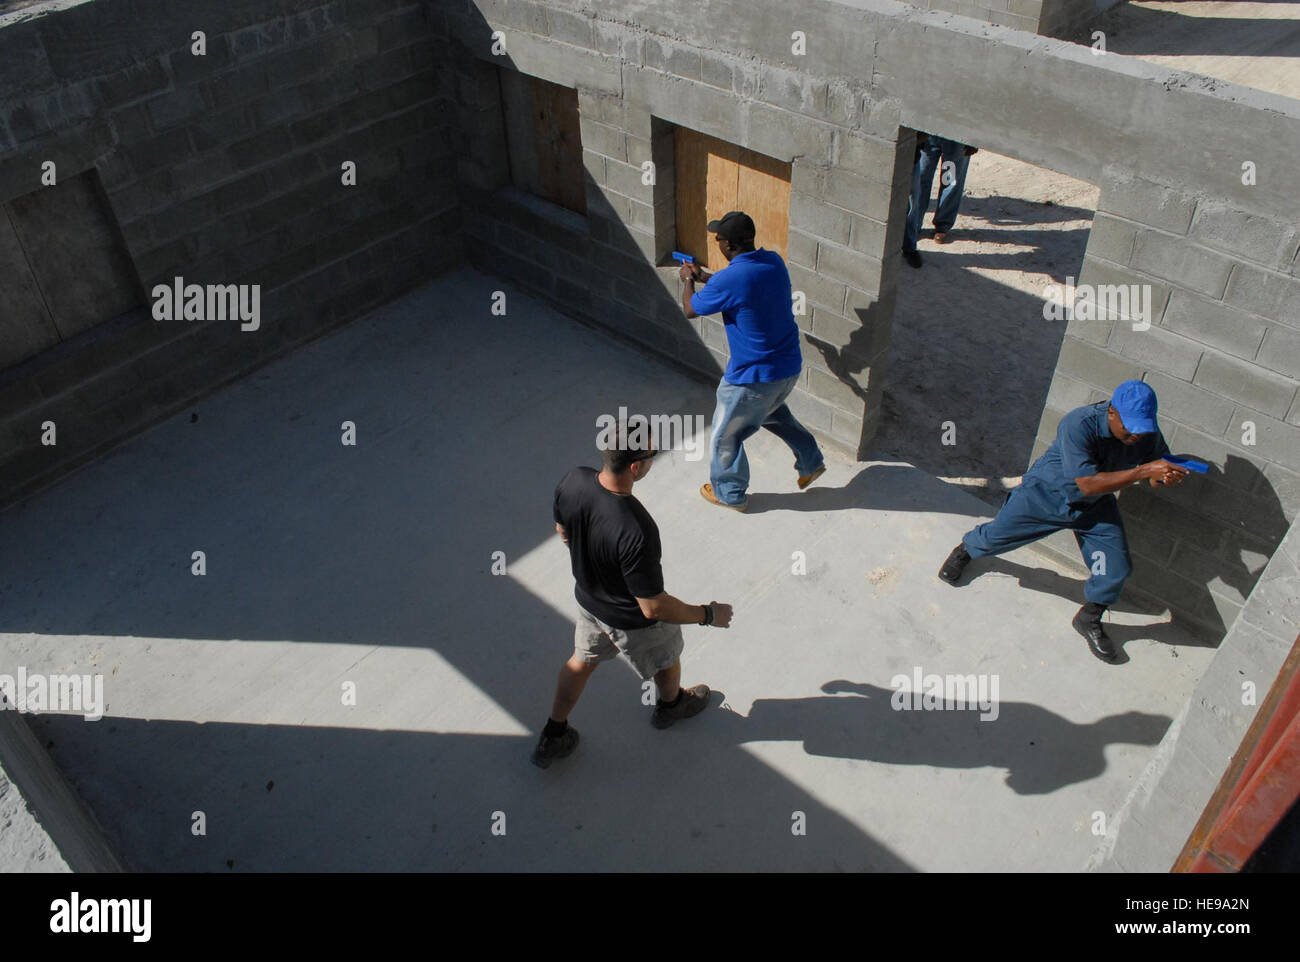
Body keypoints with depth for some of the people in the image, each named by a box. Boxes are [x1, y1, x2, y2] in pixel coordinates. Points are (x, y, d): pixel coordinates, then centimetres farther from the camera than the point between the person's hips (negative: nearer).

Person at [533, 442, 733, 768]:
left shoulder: (571, 481, -25)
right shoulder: (636, 532, -44)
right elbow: (654, 607, -31)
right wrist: (708, 614, -17)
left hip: (588, 597, 5)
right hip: (633, 620, -5)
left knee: (582, 661, 32)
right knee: (667, 661, 29)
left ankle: (552, 737, 48)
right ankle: (671, 705, 61)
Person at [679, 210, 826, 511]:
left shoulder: (727, 280, -25)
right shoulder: (774, 261, -2)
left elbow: (690, 309, -7)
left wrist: (688, 280, 13)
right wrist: (702, 276, 24)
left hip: (752, 377, -7)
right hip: (790, 366, 8)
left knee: (725, 435, 16)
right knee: (771, 409, 37)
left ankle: (729, 494, 35)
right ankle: (810, 461, 42)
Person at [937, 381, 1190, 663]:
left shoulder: (1147, 435, -19)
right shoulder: (1079, 425, -36)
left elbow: (1156, 478, -5)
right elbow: (1086, 484, -40)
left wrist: (1167, 475, -30)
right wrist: (1144, 471, -45)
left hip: (1096, 508, 4)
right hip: (1046, 494, -4)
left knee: (1116, 569, -6)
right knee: (995, 536, 7)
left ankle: (1089, 620, 23)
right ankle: (965, 550, 45)